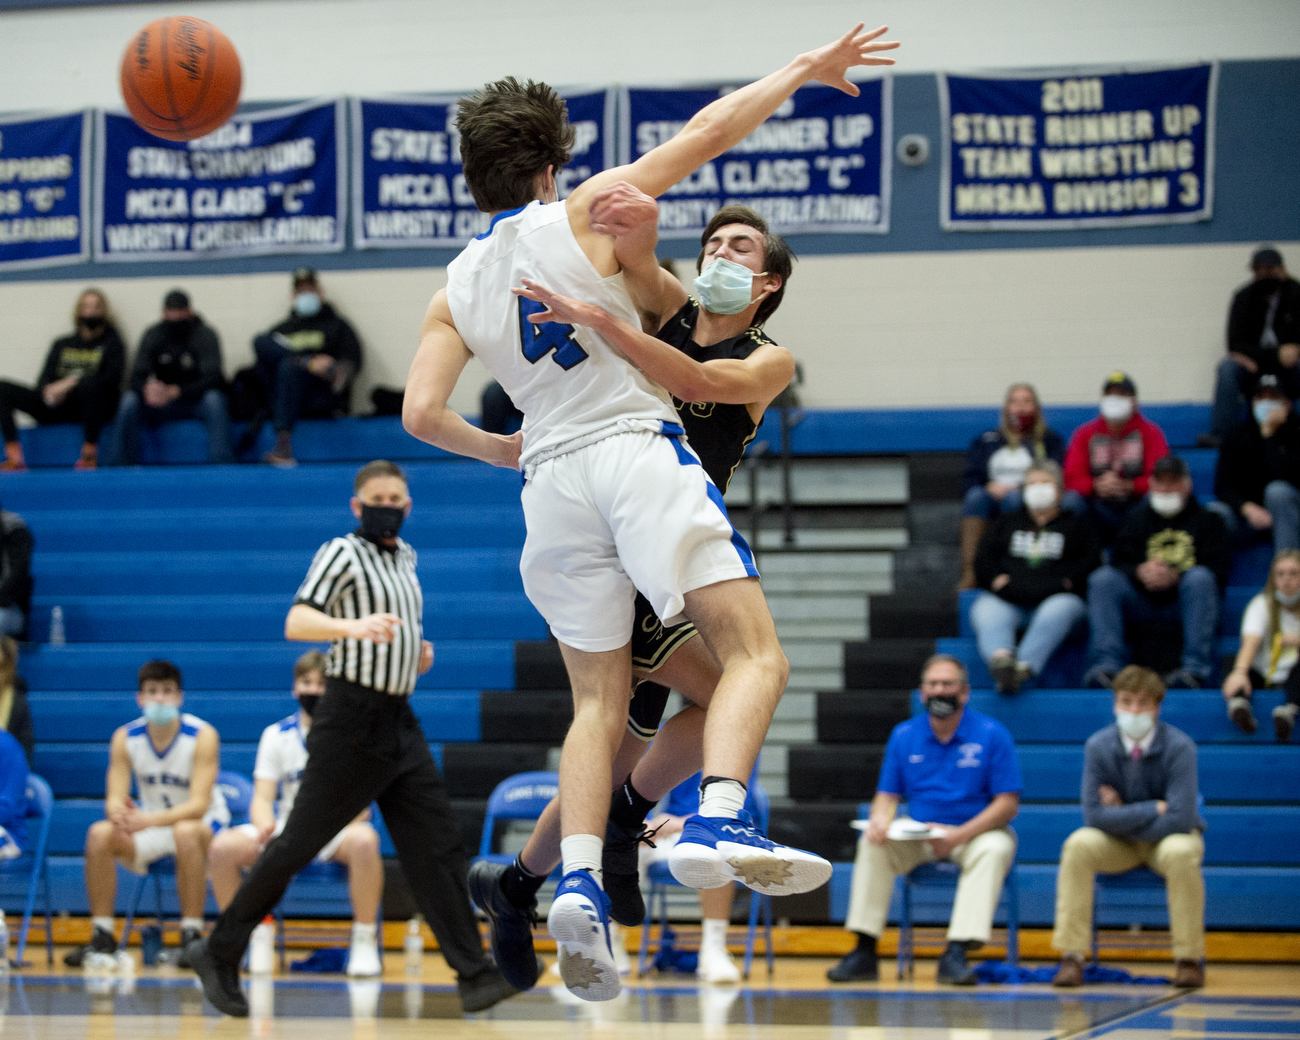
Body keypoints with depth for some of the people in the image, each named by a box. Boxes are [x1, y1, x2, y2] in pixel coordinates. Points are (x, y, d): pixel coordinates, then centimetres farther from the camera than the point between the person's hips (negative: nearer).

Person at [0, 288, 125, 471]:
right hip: (57, 408, 5)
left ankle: (90, 454, -30)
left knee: (88, 384, -40)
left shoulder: (111, 343, 10)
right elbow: (45, 379, 13)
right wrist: (49, 391, -12)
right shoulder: (62, 344, 23)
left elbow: (112, 379, -7)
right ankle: (15, 458, -28)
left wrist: (72, 383, -17)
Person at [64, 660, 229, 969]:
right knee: (100, 834, -23)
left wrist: (150, 819, -43)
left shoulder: (202, 736, -19)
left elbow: (199, 804, -26)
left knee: (185, 832, -39)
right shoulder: (125, 738, -7)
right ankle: (102, 937, -14)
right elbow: (115, 798, -11)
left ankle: (192, 936, -31)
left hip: (204, 823, -4)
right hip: (152, 825, 4)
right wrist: (119, 814, -38)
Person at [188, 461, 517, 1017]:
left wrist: (416, 652, 12)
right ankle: (219, 953, 8)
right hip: (352, 720, -7)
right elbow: (296, 623, -23)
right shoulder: (344, 553, -8)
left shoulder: (405, 557, 17)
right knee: (298, 843, -4)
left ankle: (474, 975, -6)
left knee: (438, 846, -2)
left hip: (399, 722, 8)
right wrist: (353, 628, -41)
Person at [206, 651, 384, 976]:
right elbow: (262, 798, -3)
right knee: (223, 846, -24)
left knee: (364, 840, -39)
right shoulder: (276, 734, 3)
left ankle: (364, 943, -23)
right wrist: (266, 827, -28)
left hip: (337, 831, -3)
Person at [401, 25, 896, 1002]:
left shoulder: (457, 287, 14)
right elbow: (707, 132, 2)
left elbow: (422, 413, 7)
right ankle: (718, 819, -32)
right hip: (638, 449, -5)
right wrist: (800, 71, 12)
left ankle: (579, 883, -7)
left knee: (599, 699, 13)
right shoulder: (581, 216, 3)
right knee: (754, 652, -7)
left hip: (551, 477, 5)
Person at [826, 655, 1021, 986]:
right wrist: (881, 817, -20)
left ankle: (956, 953, -42)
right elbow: (887, 794, 6)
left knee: (995, 848, -35)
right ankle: (864, 952, -24)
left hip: (975, 832, -3)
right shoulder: (904, 736, 4)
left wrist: (959, 835, -23)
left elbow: (1007, 805, -11)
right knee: (872, 843, -23)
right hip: (917, 834, 3)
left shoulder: (991, 735, -7)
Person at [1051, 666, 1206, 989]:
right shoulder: (1099, 746, -12)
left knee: (1180, 853, -36)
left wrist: (1123, 816, -17)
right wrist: (1154, 808, -21)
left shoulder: (1179, 747, -18)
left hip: (1167, 839, -2)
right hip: (1117, 844, 2)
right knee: (1078, 845, -29)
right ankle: (1072, 957, -27)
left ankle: (1189, 959, -22)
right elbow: (1094, 815, -18)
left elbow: (1179, 819, -24)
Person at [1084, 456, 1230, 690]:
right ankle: (1107, 664, -35)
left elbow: (1218, 572, -2)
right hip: (1143, 604, 3)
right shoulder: (1138, 518, 23)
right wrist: (1140, 572, -16)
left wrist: (1175, 576, -19)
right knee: (1102, 579, -22)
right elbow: (1119, 563, 9)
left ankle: (1196, 668, -39)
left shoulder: (1207, 520, 14)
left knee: (1199, 577, -35)